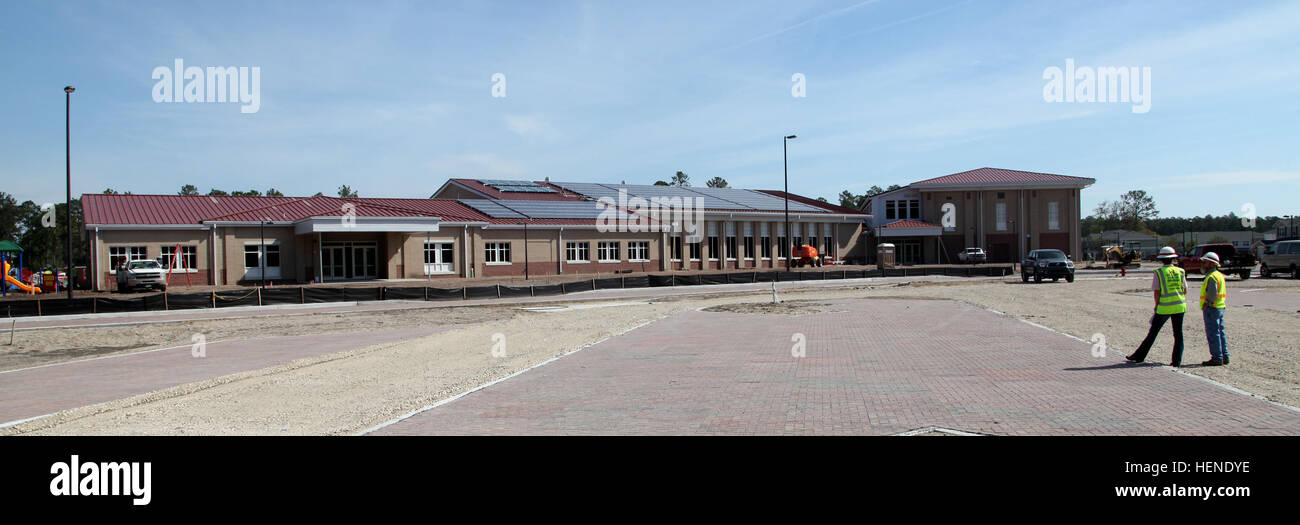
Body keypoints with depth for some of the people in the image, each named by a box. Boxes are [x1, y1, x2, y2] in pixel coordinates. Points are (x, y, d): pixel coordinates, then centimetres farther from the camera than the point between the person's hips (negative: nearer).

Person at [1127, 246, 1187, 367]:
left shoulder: (1158, 272, -6)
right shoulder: (1180, 271, 4)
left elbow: (1157, 292, -8)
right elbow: (1185, 289, 7)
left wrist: (1157, 306, 2)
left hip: (1164, 307, -3)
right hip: (1179, 306, 3)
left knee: (1153, 332, 5)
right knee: (1178, 333, 8)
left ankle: (1139, 356, 12)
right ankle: (1177, 360, 7)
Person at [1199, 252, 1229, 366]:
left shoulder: (1211, 277, -16)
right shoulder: (1220, 275, 16)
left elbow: (1212, 294, -23)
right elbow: (1223, 293, 19)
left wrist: (1206, 305, -18)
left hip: (1212, 309, -10)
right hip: (1220, 307, 10)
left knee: (1213, 334, -6)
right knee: (1220, 333, 14)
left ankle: (1217, 358, -5)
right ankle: (1224, 357, 18)